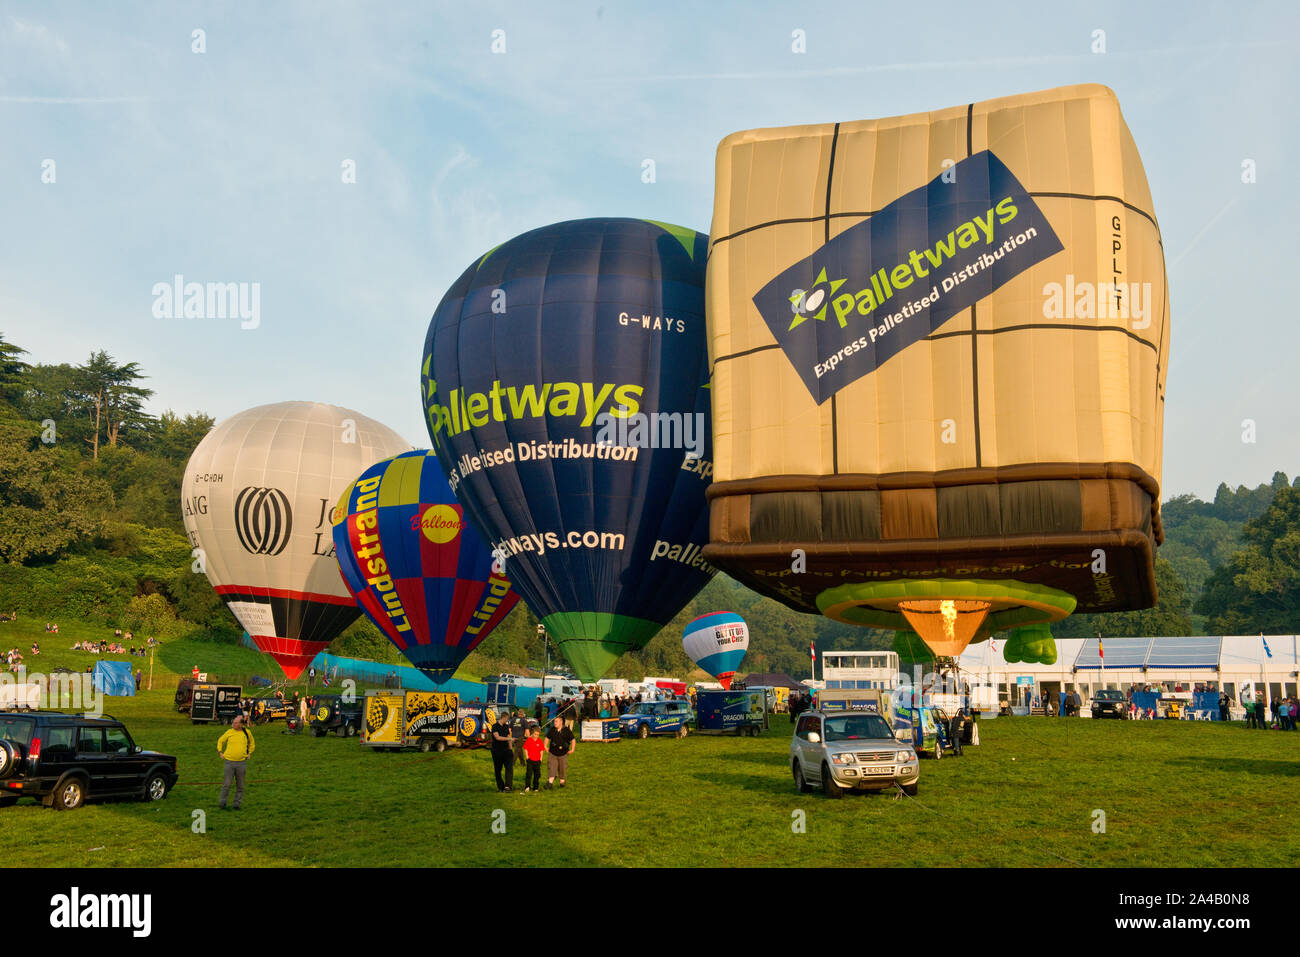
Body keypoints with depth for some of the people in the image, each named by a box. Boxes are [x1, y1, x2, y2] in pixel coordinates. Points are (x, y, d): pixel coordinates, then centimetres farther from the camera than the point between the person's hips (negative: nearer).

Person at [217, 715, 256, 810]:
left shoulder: (247, 732, 2)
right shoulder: (229, 732, -1)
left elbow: (252, 743, 21)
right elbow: (220, 741, 16)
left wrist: (249, 753, 13)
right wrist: (220, 752, 7)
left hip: (241, 762, 1)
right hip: (229, 762, -1)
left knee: (240, 785, 6)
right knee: (226, 784, -2)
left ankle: (237, 803, 16)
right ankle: (222, 802, 11)